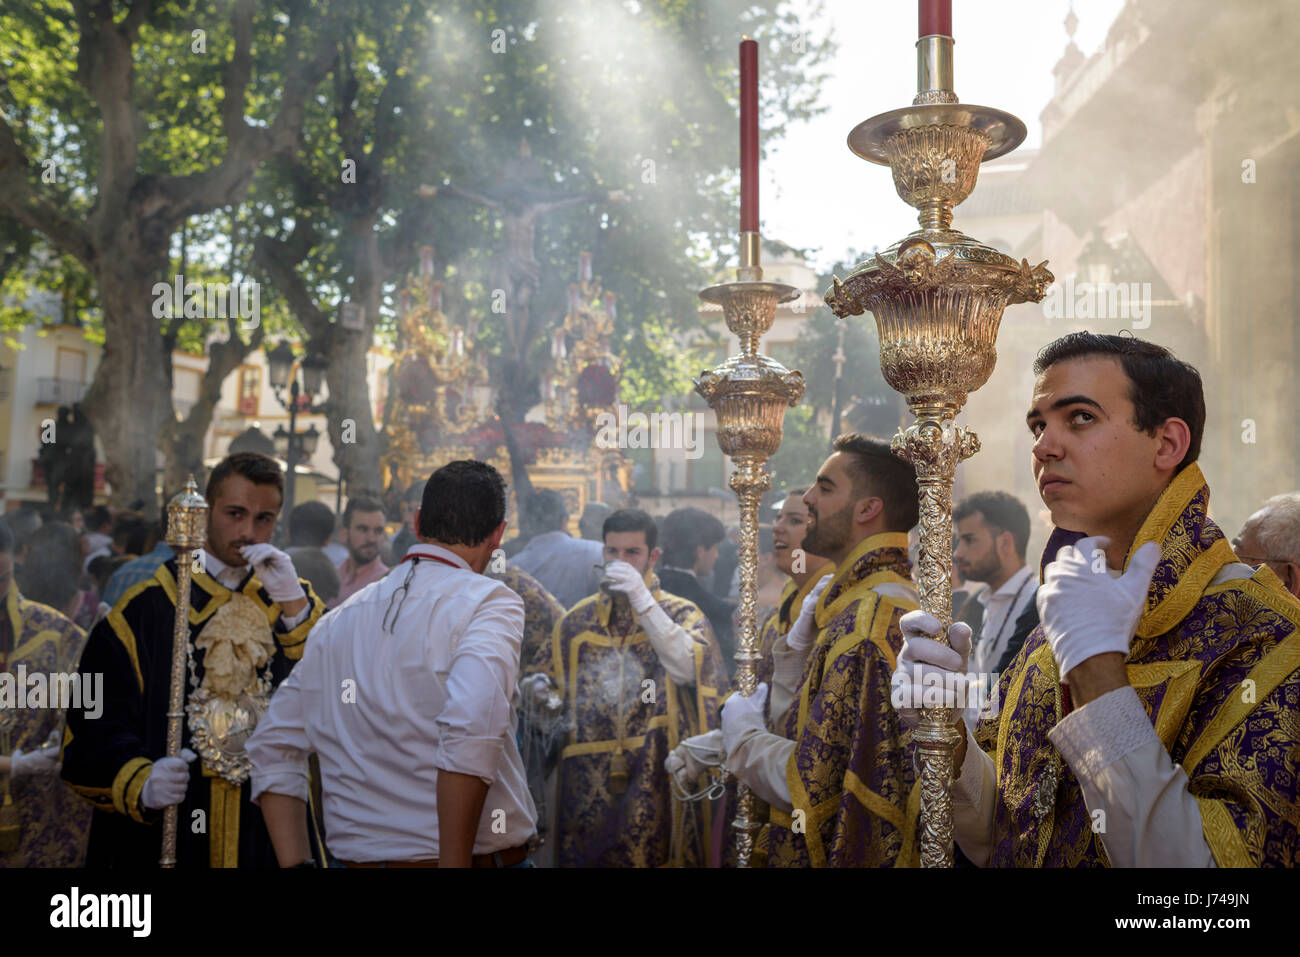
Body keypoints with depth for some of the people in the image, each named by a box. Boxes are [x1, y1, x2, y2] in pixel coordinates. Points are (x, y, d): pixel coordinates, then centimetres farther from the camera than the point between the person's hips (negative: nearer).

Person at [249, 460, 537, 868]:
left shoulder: (337, 622, 10)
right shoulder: (489, 601, -9)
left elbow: (273, 747, 12)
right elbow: (472, 725, -26)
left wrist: (295, 864, 10)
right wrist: (454, 860, -22)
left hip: (359, 855, 5)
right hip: (480, 855, -5)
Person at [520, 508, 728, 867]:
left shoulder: (681, 614, 3)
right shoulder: (579, 618, 11)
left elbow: (687, 669, -16)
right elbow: (535, 678, 17)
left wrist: (643, 600, -18)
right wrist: (536, 688, -7)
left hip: (651, 782, -2)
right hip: (585, 784, 3)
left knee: (651, 856, 2)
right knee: (581, 857, 7)